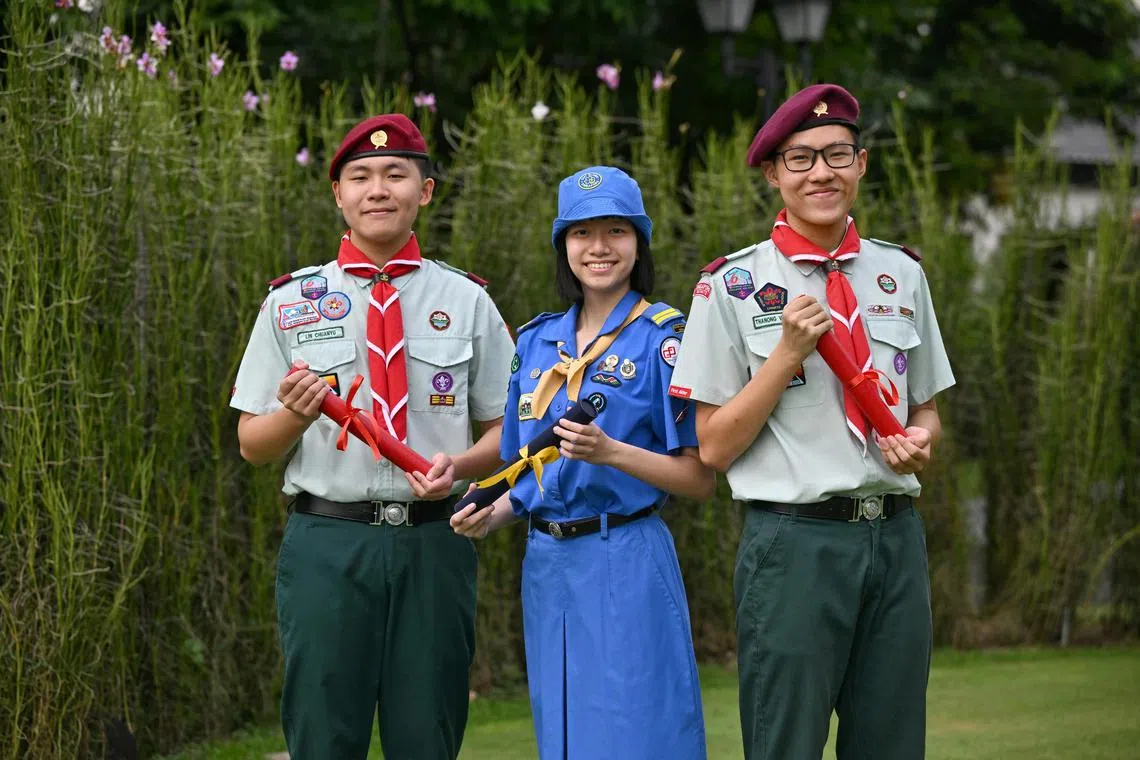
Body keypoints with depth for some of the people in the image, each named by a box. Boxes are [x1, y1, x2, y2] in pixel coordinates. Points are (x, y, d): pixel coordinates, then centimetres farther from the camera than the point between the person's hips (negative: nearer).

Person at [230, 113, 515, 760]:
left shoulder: (467, 301, 9)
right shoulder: (291, 303, 7)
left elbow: (507, 431, 11)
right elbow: (252, 445, 8)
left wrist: (457, 466, -10)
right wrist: (295, 413, -14)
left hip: (434, 543, 1)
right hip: (327, 543, -1)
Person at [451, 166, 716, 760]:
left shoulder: (664, 338, -5)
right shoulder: (536, 342, 12)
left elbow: (700, 478, -8)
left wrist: (610, 452, -20)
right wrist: (492, 514, 0)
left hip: (626, 568, -6)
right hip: (546, 565, 6)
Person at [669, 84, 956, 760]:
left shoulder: (902, 274, 12)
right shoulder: (733, 286, -1)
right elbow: (715, 446, -3)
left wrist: (919, 440, -2)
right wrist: (788, 353, -12)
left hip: (896, 540, 4)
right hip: (795, 543, -4)